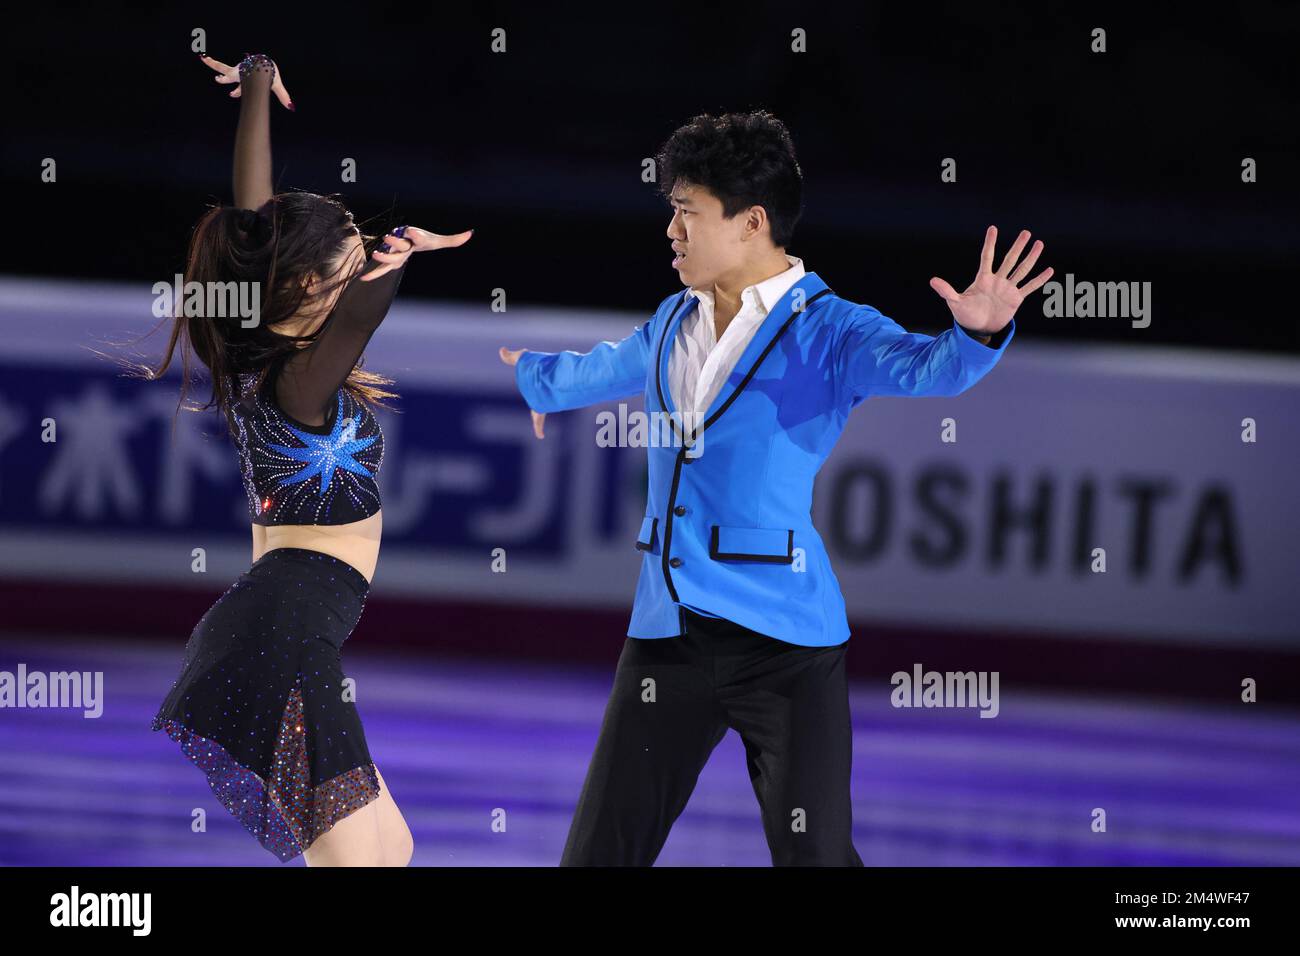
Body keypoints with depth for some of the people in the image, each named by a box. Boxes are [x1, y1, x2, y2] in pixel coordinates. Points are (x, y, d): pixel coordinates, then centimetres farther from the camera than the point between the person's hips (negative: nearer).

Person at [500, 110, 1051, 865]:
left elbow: (922, 366, -26)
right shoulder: (673, 325, 14)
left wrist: (977, 333, -49)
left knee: (813, 852, -8)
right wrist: (538, 377, 59)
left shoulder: (827, 332, -6)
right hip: (669, 629, 6)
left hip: (782, 635, -6)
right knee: (600, 850, 5)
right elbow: (606, 369, 37)